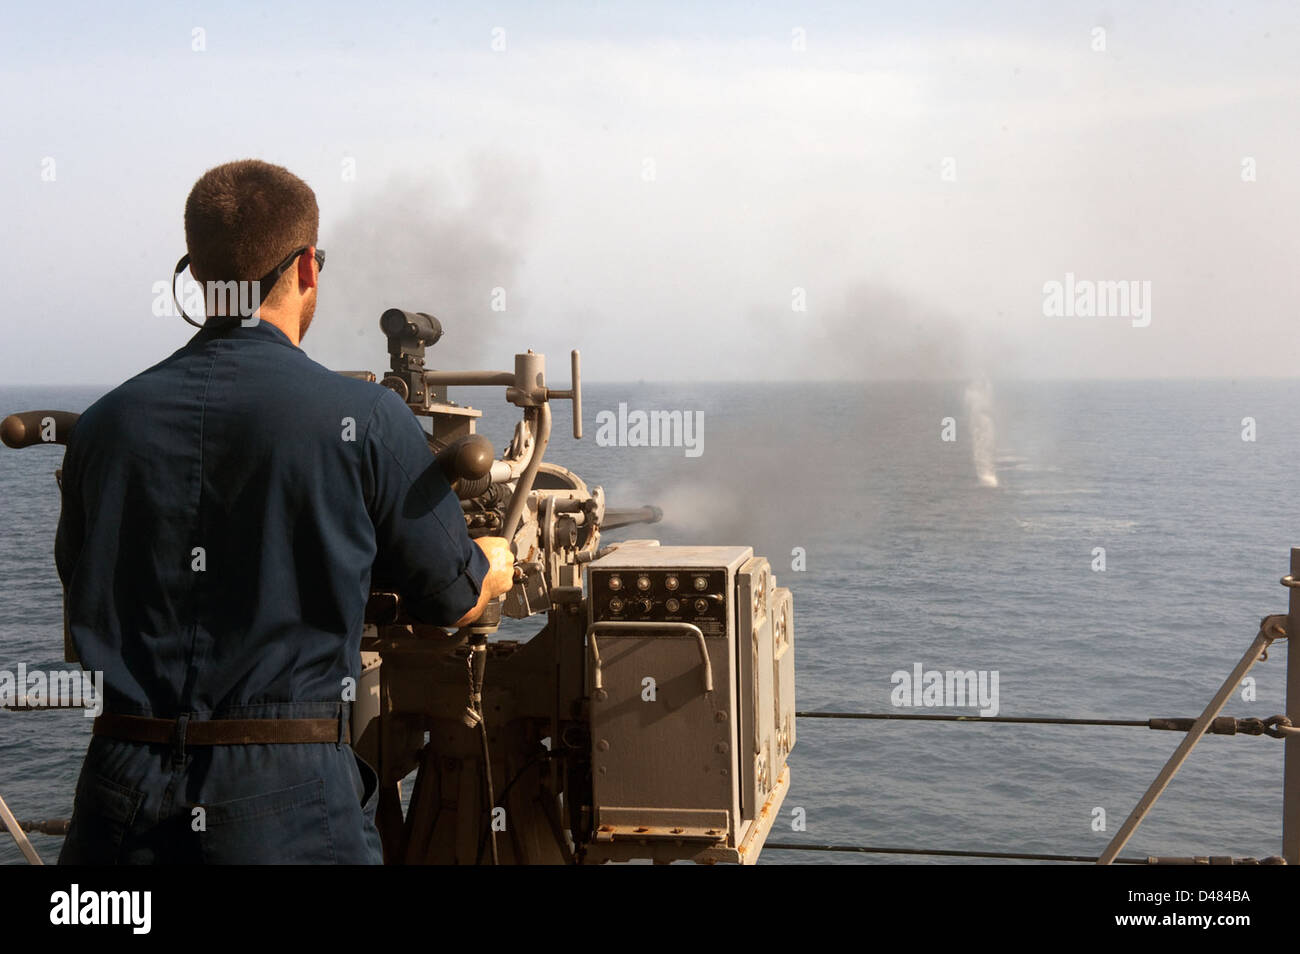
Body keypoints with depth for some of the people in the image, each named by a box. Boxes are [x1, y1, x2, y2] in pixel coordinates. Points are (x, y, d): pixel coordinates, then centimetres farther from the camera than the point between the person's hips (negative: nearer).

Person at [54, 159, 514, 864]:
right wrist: (502, 556, 26)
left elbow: (83, 604, 15)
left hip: (120, 787, 4)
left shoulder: (103, 422, 3)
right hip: (288, 807, -3)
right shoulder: (364, 420, -9)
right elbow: (456, 600, 3)